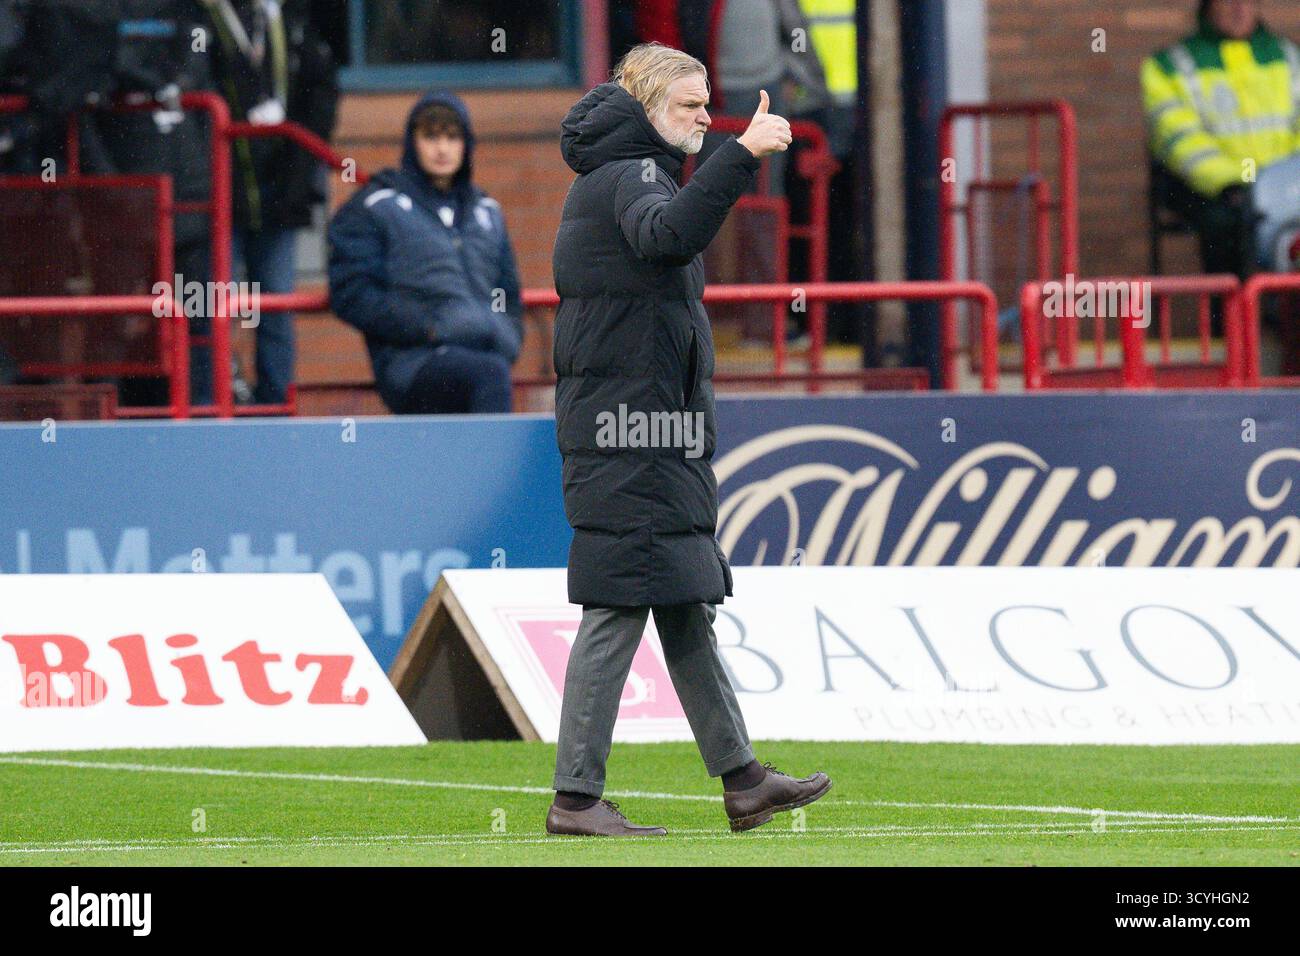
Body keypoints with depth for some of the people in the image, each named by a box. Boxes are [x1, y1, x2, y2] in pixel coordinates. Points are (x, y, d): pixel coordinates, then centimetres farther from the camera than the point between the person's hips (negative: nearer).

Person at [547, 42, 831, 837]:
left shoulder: (624, 176, 21)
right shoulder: (630, 174, -11)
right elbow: (668, 234, -34)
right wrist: (741, 156, -41)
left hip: (656, 434, 11)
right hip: (631, 426, -11)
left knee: (687, 608, 13)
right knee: (620, 609, -9)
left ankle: (741, 779, 17)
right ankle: (577, 799, -8)